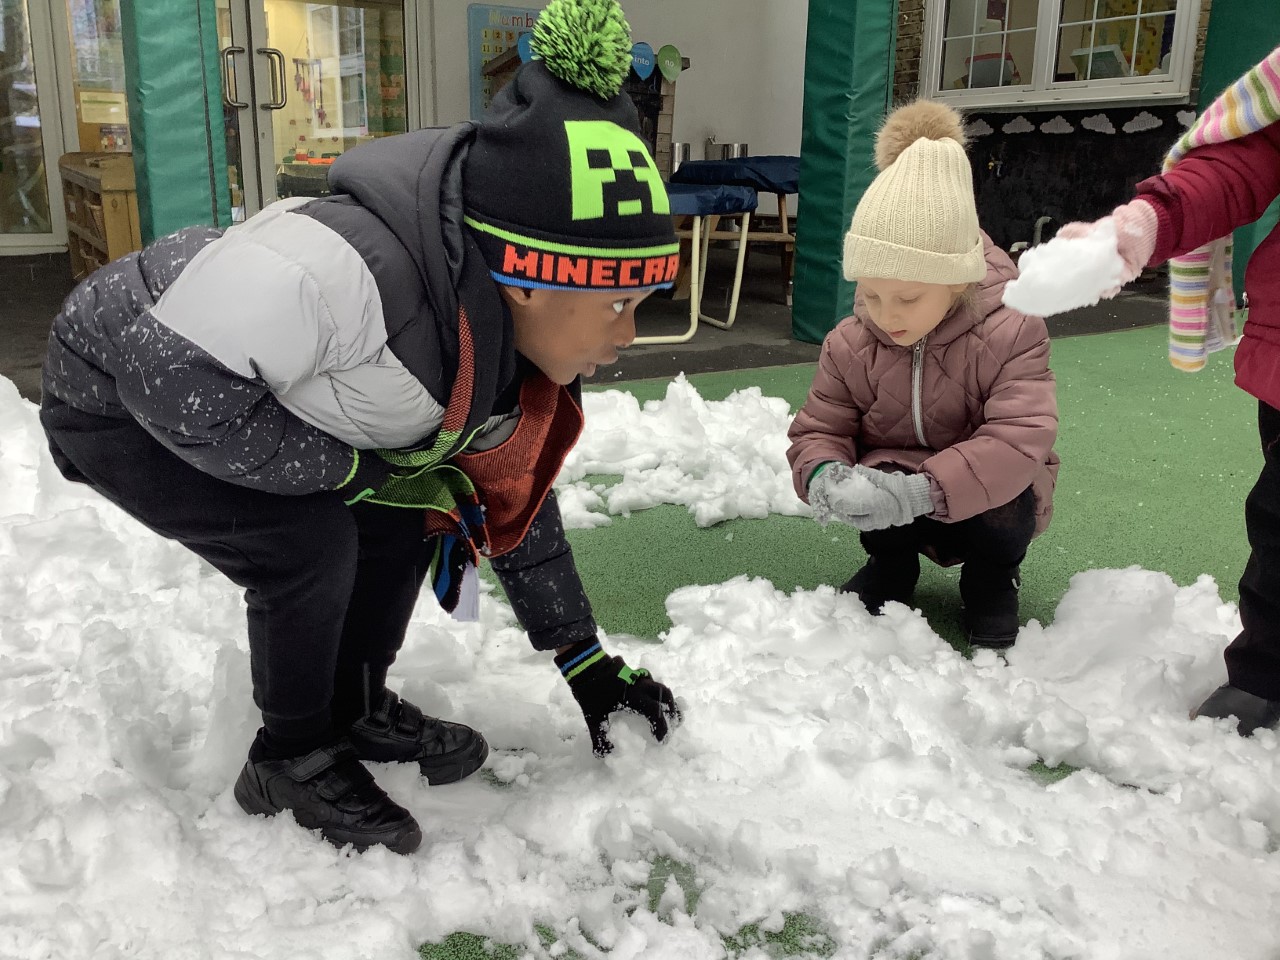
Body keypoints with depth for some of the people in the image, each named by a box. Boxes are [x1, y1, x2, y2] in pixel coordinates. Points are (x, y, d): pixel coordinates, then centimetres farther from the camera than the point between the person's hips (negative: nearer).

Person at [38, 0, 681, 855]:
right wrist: (357, 466, -27)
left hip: (227, 388, 8)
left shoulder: (521, 347, -11)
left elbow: (515, 503, 2)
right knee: (310, 543, -22)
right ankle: (293, 761, 3)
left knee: (405, 514, -2)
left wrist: (588, 665, 5)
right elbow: (170, 380, -35)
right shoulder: (346, 269, -42)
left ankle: (357, 709, 20)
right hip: (119, 397, -7)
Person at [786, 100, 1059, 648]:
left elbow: (1021, 436, -36)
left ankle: (992, 581, 4)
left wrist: (924, 489, -51)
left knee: (1002, 519, -35)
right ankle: (890, 564, 5)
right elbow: (820, 430, -7)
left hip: (981, 492, -1)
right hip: (895, 478, 1)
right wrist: (823, 473, -36)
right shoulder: (849, 345, -14)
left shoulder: (1009, 334, -24)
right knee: (872, 490, -33)